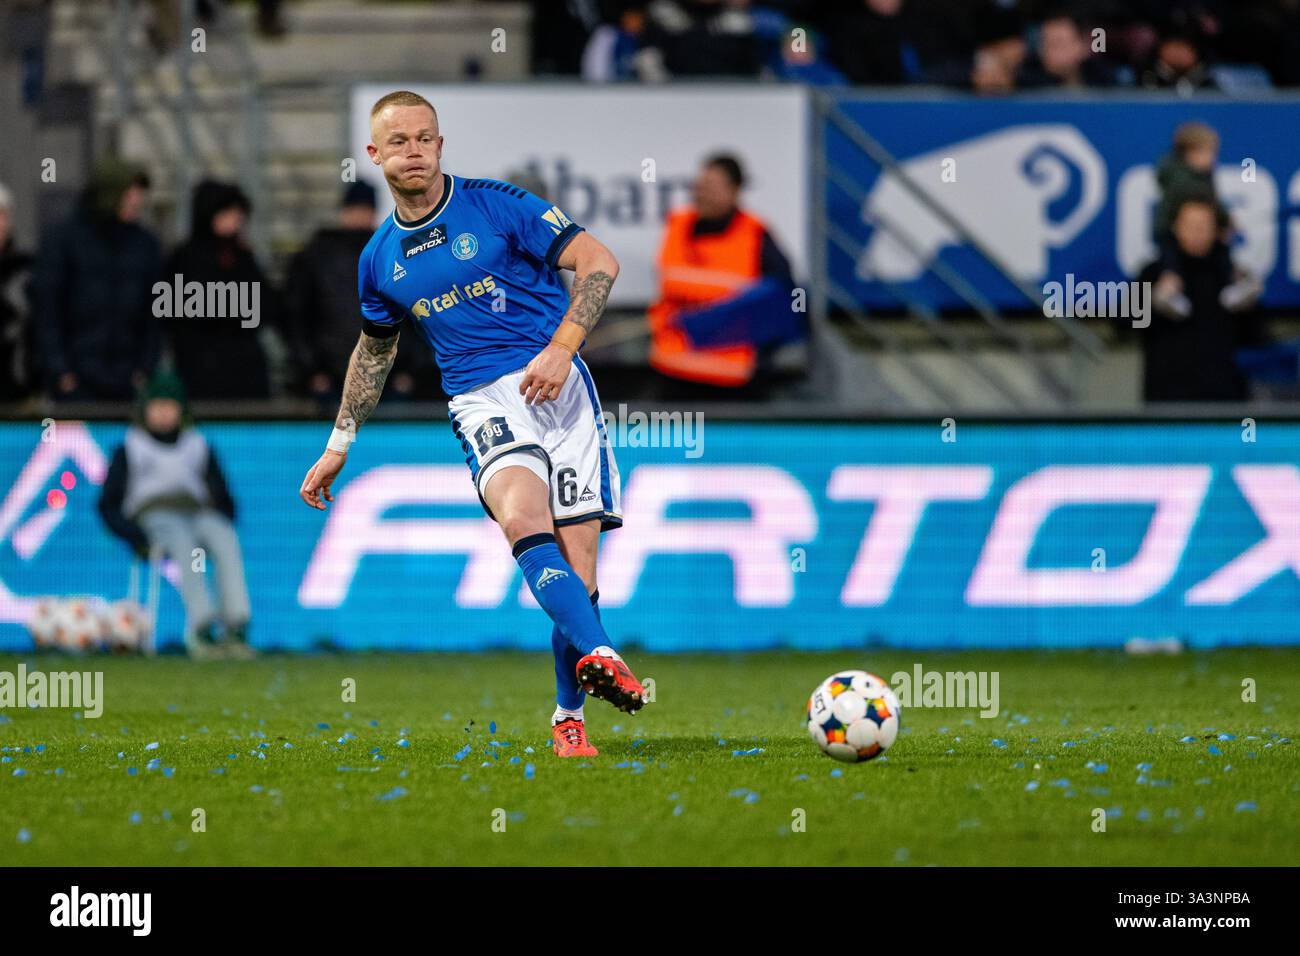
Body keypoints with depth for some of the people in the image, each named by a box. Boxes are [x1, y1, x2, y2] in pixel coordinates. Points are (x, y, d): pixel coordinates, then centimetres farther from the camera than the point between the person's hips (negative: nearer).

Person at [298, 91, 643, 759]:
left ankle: (568, 715, 7)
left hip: (557, 384, -1)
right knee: (521, 516, -30)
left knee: (576, 552, -9)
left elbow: (598, 263, -2)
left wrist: (561, 349, -13)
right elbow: (373, 350, 29)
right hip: (481, 399, 1)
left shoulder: (495, 205, 0)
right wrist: (340, 444, 30)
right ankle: (599, 657, -46)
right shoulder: (379, 259, 13)